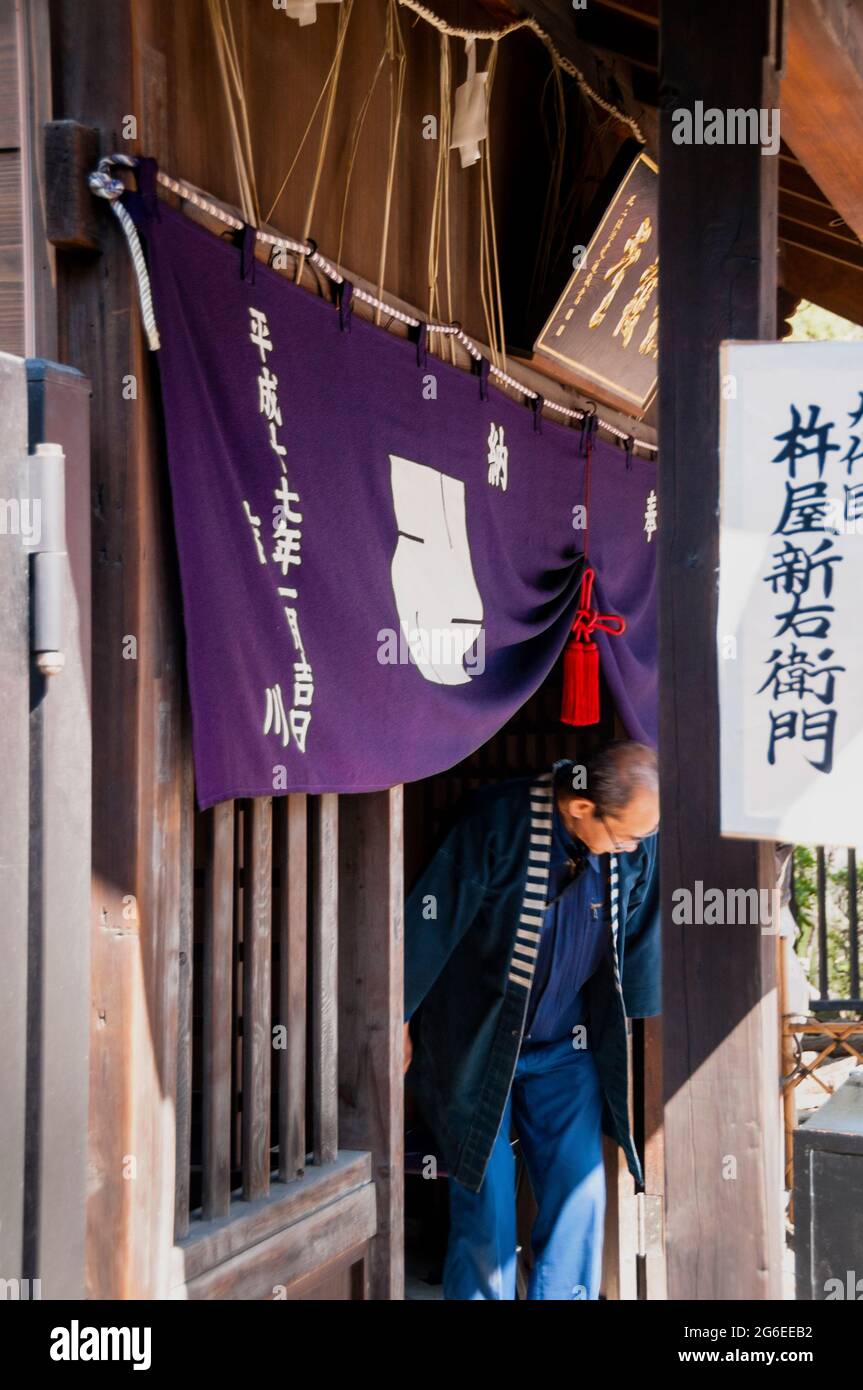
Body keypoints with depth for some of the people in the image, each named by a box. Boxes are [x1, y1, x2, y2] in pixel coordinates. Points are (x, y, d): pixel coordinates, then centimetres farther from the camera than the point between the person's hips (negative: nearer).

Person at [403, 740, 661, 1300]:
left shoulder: (635, 845, -7)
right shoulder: (498, 820, -21)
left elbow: (638, 939, 7)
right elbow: (433, 917, -15)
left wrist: (625, 1034, 12)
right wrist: (398, 1020, -10)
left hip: (566, 1050, 4)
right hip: (475, 1045, -4)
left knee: (580, 1197, 0)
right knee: (486, 1199, -2)